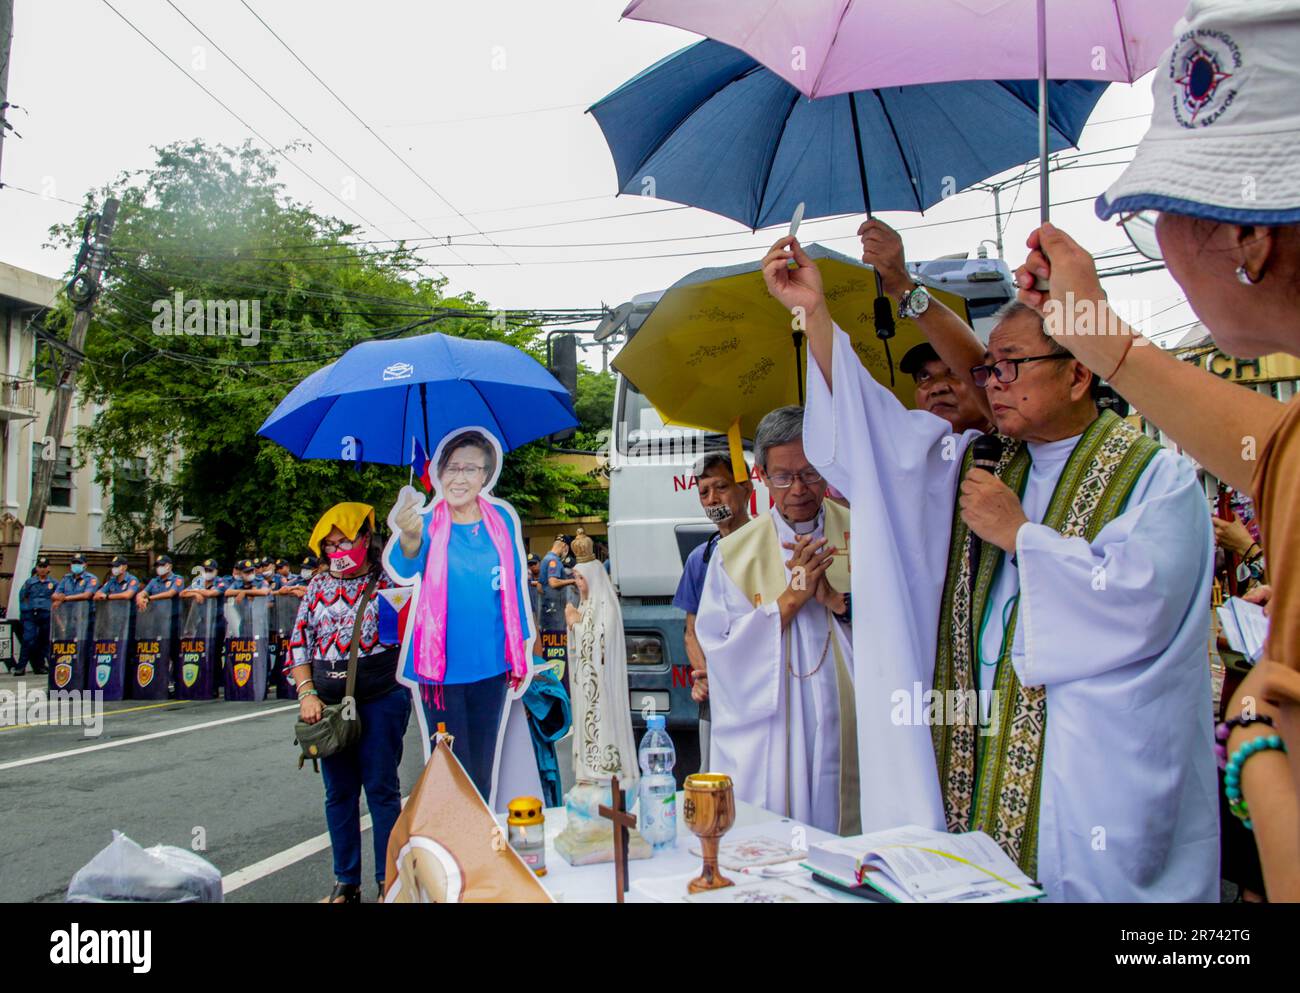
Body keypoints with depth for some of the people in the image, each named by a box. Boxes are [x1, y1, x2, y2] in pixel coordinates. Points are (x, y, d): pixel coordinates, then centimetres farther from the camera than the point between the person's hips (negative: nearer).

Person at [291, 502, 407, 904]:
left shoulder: (388, 583, -2)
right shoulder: (318, 587, 10)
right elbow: (299, 644, 10)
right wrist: (306, 693, 0)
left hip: (379, 700, -4)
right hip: (328, 703, 4)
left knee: (382, 788, 2)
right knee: (339, 793, 11)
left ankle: (389, 880, 14)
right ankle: (346, 882, 25)